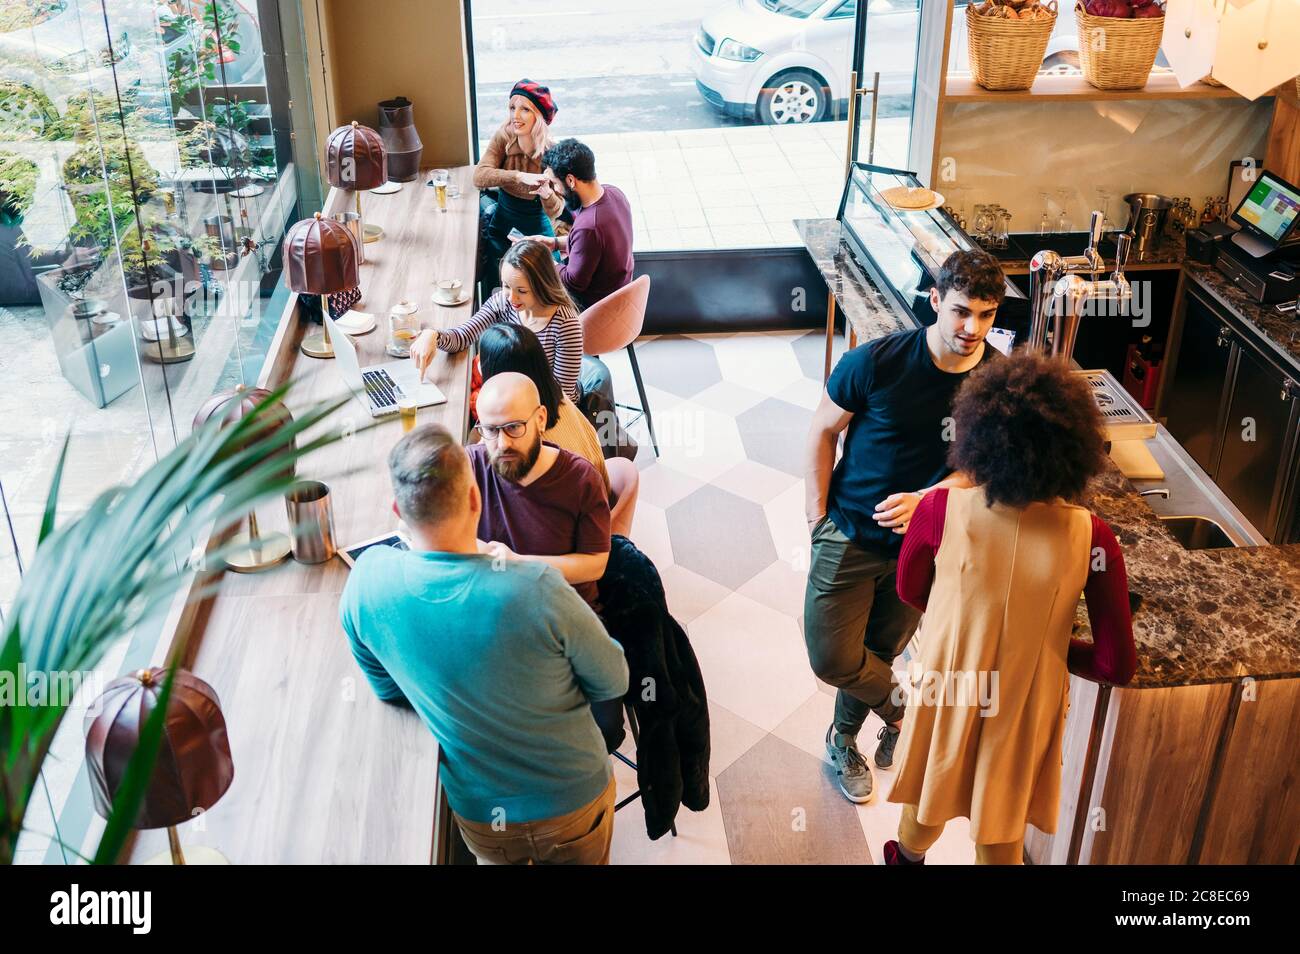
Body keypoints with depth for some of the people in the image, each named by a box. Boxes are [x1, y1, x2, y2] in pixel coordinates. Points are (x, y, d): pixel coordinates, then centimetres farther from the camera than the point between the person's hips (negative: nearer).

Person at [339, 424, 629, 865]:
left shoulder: (366, 580, -21)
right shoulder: (537, 590, -32)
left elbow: (388, 690, -2)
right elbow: (613, 682, -14)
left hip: (478, 817, 2)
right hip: (573, 802, -2)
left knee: (496, 859, 33)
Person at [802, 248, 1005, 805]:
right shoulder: (879, 361, -20)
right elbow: (823, 431, -7)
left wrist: (925, 499, -22)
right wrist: (818, 518, -9)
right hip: (851, 534, -2)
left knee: (878, 654, 17)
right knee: (832, 659, -6)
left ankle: (843, 740, 45)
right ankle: (906, 707, 24)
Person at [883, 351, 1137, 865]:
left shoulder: (940, 510, -24)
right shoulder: (1091, 539, -26)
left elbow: (910, 590, -4)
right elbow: (1117, 665, -18)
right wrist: (1047, 643, -1)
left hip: (947, 697, 1)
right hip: (1025, 713, -1)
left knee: (926, 807, 31)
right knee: (1002, 844, 25)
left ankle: (907, 857, 61)